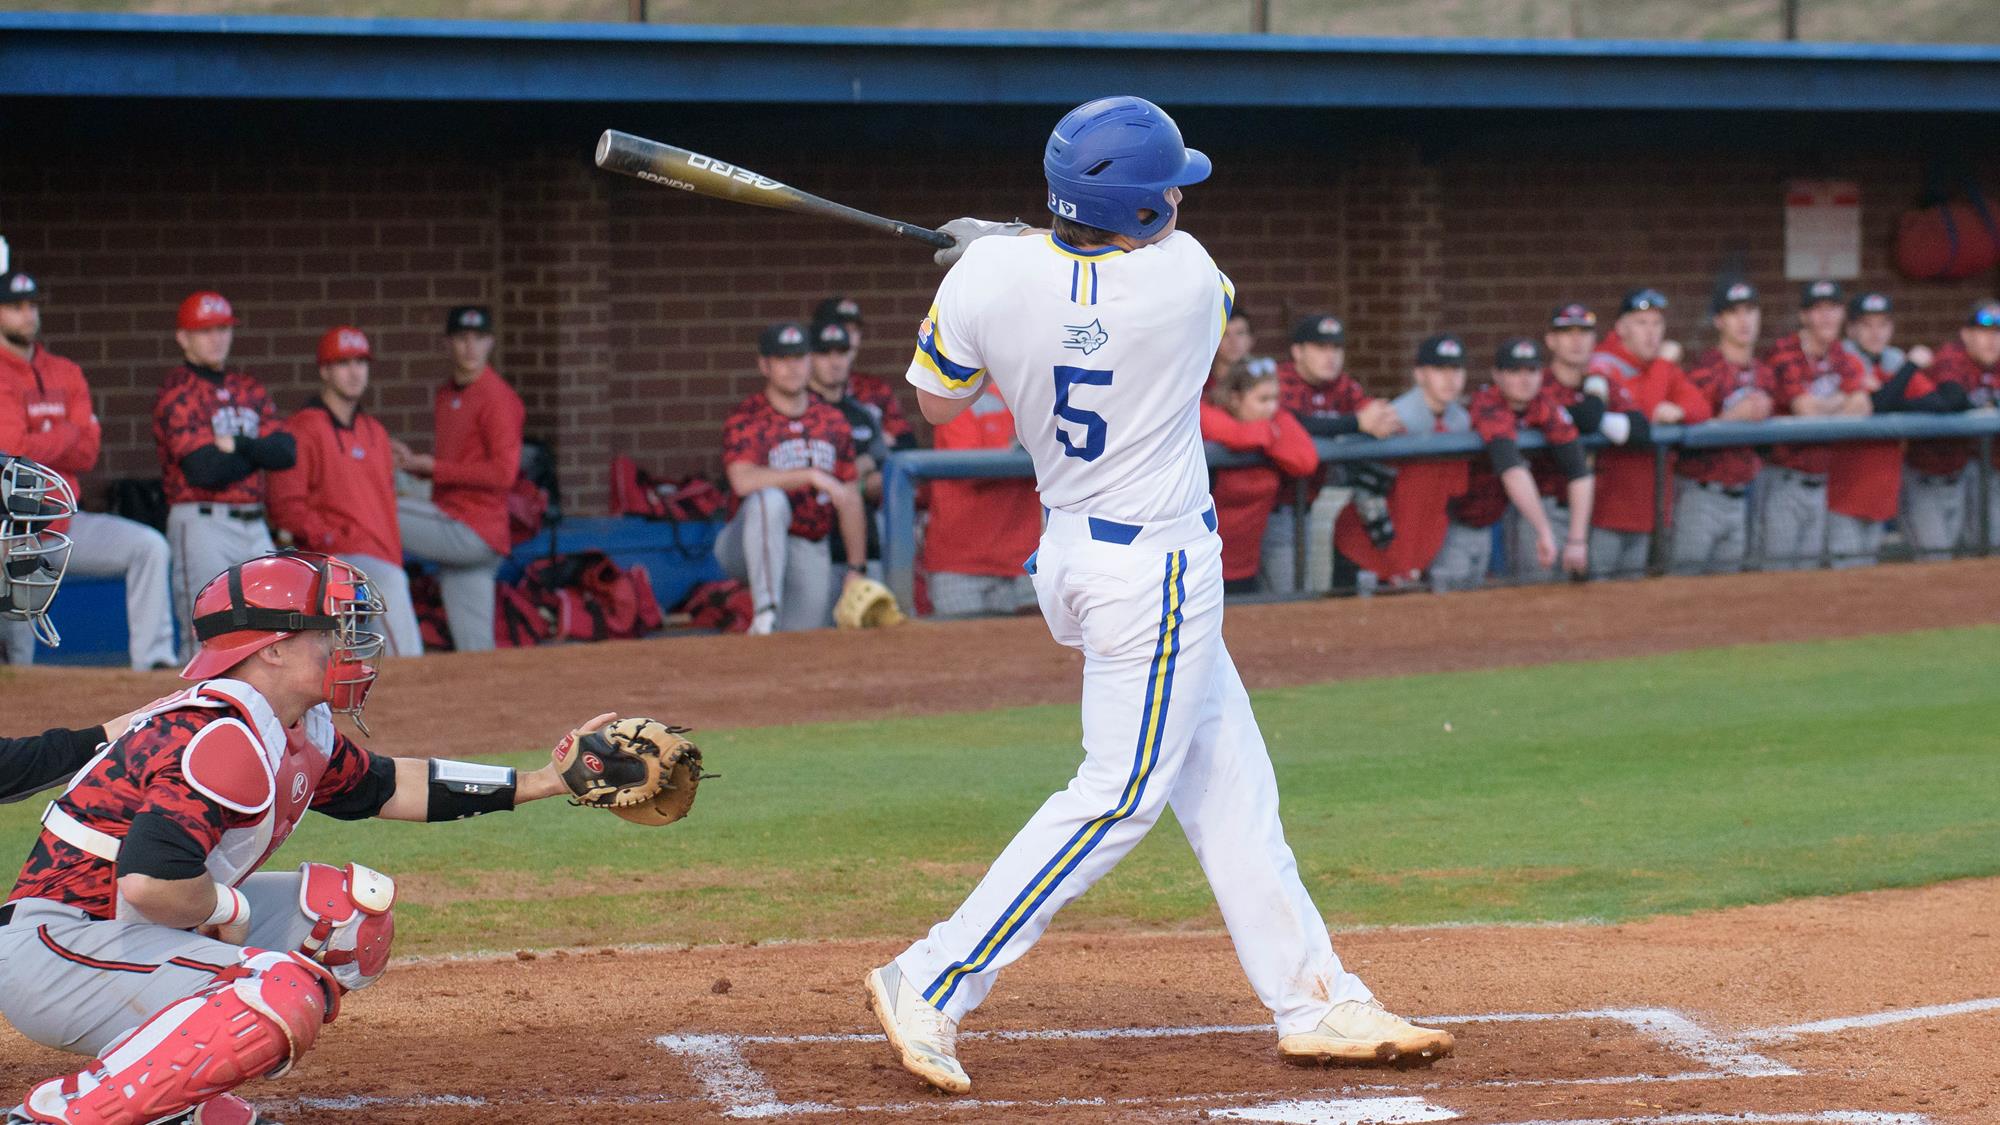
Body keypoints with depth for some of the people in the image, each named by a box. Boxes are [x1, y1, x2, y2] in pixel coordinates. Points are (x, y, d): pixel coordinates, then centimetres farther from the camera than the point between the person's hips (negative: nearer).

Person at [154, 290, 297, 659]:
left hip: (254, 527, 7)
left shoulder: (249, 390, 16)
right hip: (203, 526, -7)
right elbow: (203, 469, -17)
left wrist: (237, 445, -11)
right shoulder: (177, 392, -6)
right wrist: (259, 453, -2)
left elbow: (287, 453, 4)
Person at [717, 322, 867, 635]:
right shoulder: (746, 419, -9)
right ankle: (766, 614, -36)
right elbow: (743, 480, -28)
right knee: (769, 498, -36)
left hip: (810, 554, 5)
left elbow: (849, 500, 11)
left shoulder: (833, 421, 8)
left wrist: (857, 569, 6)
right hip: (753, 548, -5)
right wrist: (813, 475, -32)